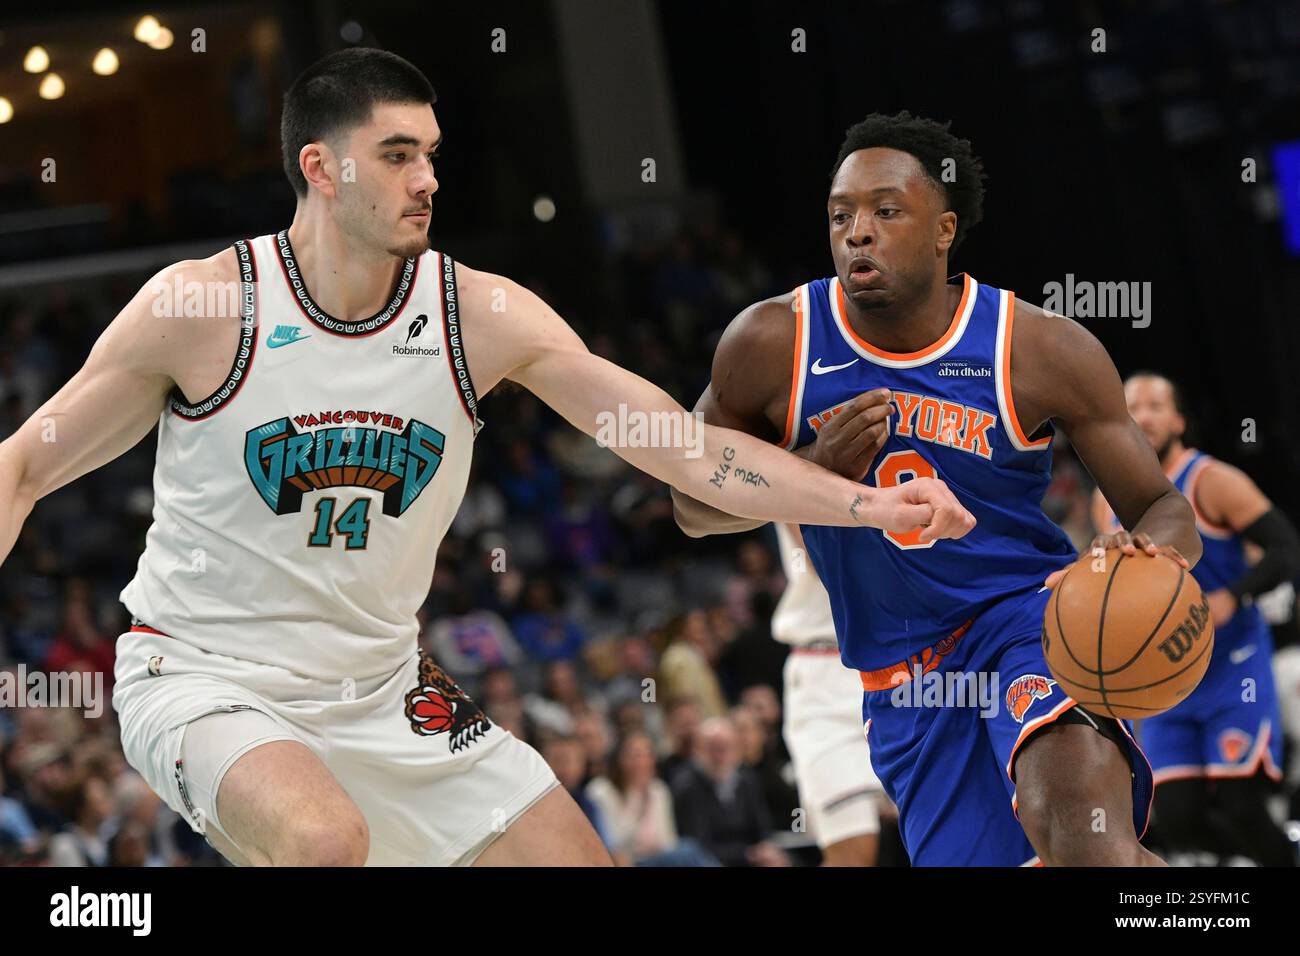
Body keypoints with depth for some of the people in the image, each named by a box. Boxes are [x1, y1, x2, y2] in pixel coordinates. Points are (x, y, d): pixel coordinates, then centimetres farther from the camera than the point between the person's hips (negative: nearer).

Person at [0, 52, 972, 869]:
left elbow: (688, 447, -8)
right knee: (327, 840, -34)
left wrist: (866, 502, -17)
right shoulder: (198, 305, -16)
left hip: (379, 685, 5)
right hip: (205, 676, -5)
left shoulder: (483, 314, -7)